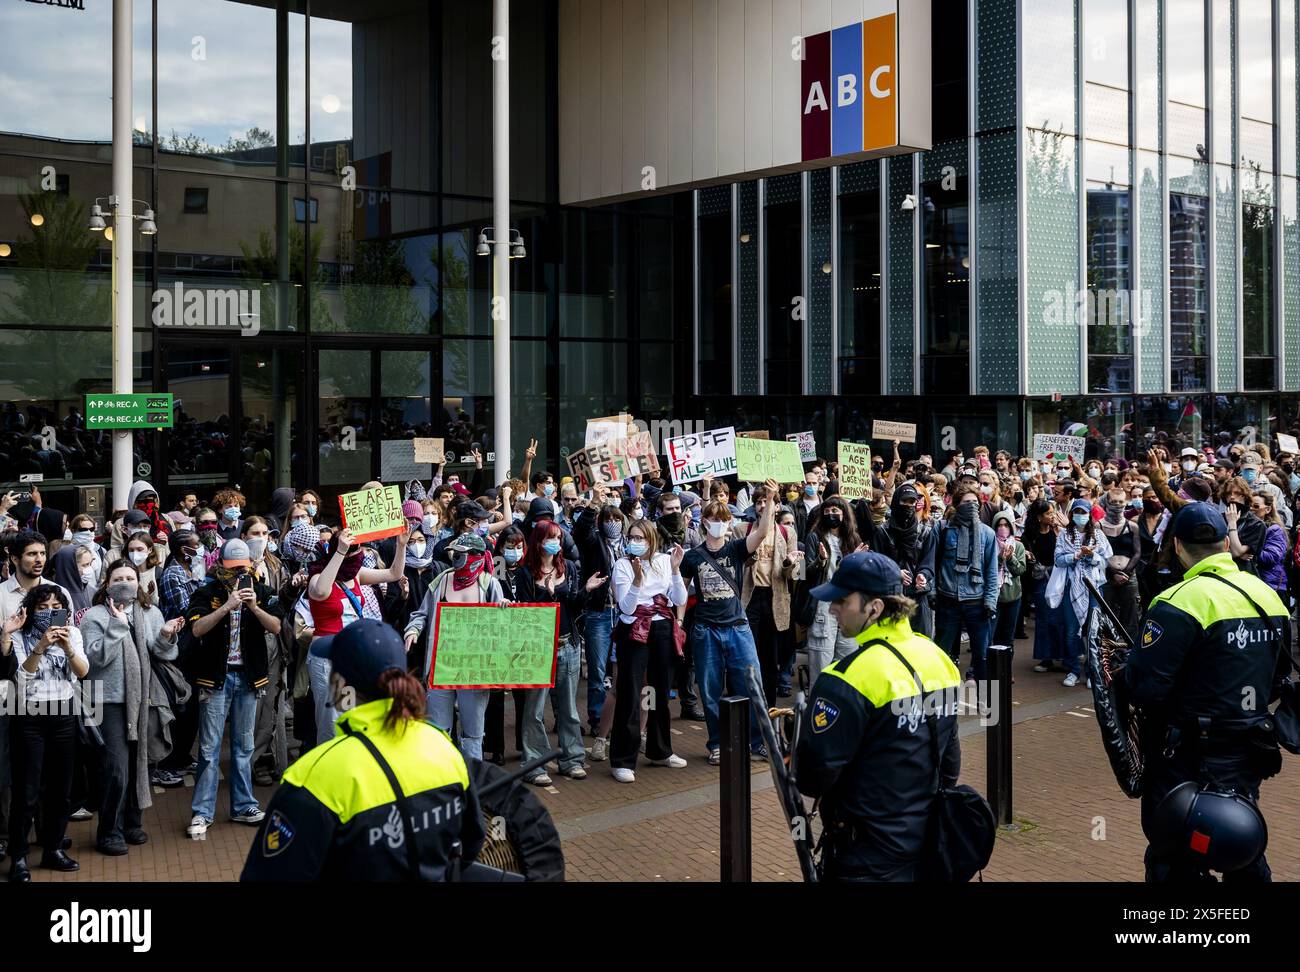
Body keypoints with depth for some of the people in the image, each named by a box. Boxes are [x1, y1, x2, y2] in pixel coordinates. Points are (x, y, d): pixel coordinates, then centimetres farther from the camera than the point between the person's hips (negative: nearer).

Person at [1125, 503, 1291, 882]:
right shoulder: (1268, 594, 3)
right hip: (1251, 749, 7)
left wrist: (1123, 667, -3)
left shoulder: (1180, 603, -21)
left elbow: (1144, 689, -23)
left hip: (1190, 756, -7)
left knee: (1177, 863, 4)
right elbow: (1278, 677, 15)